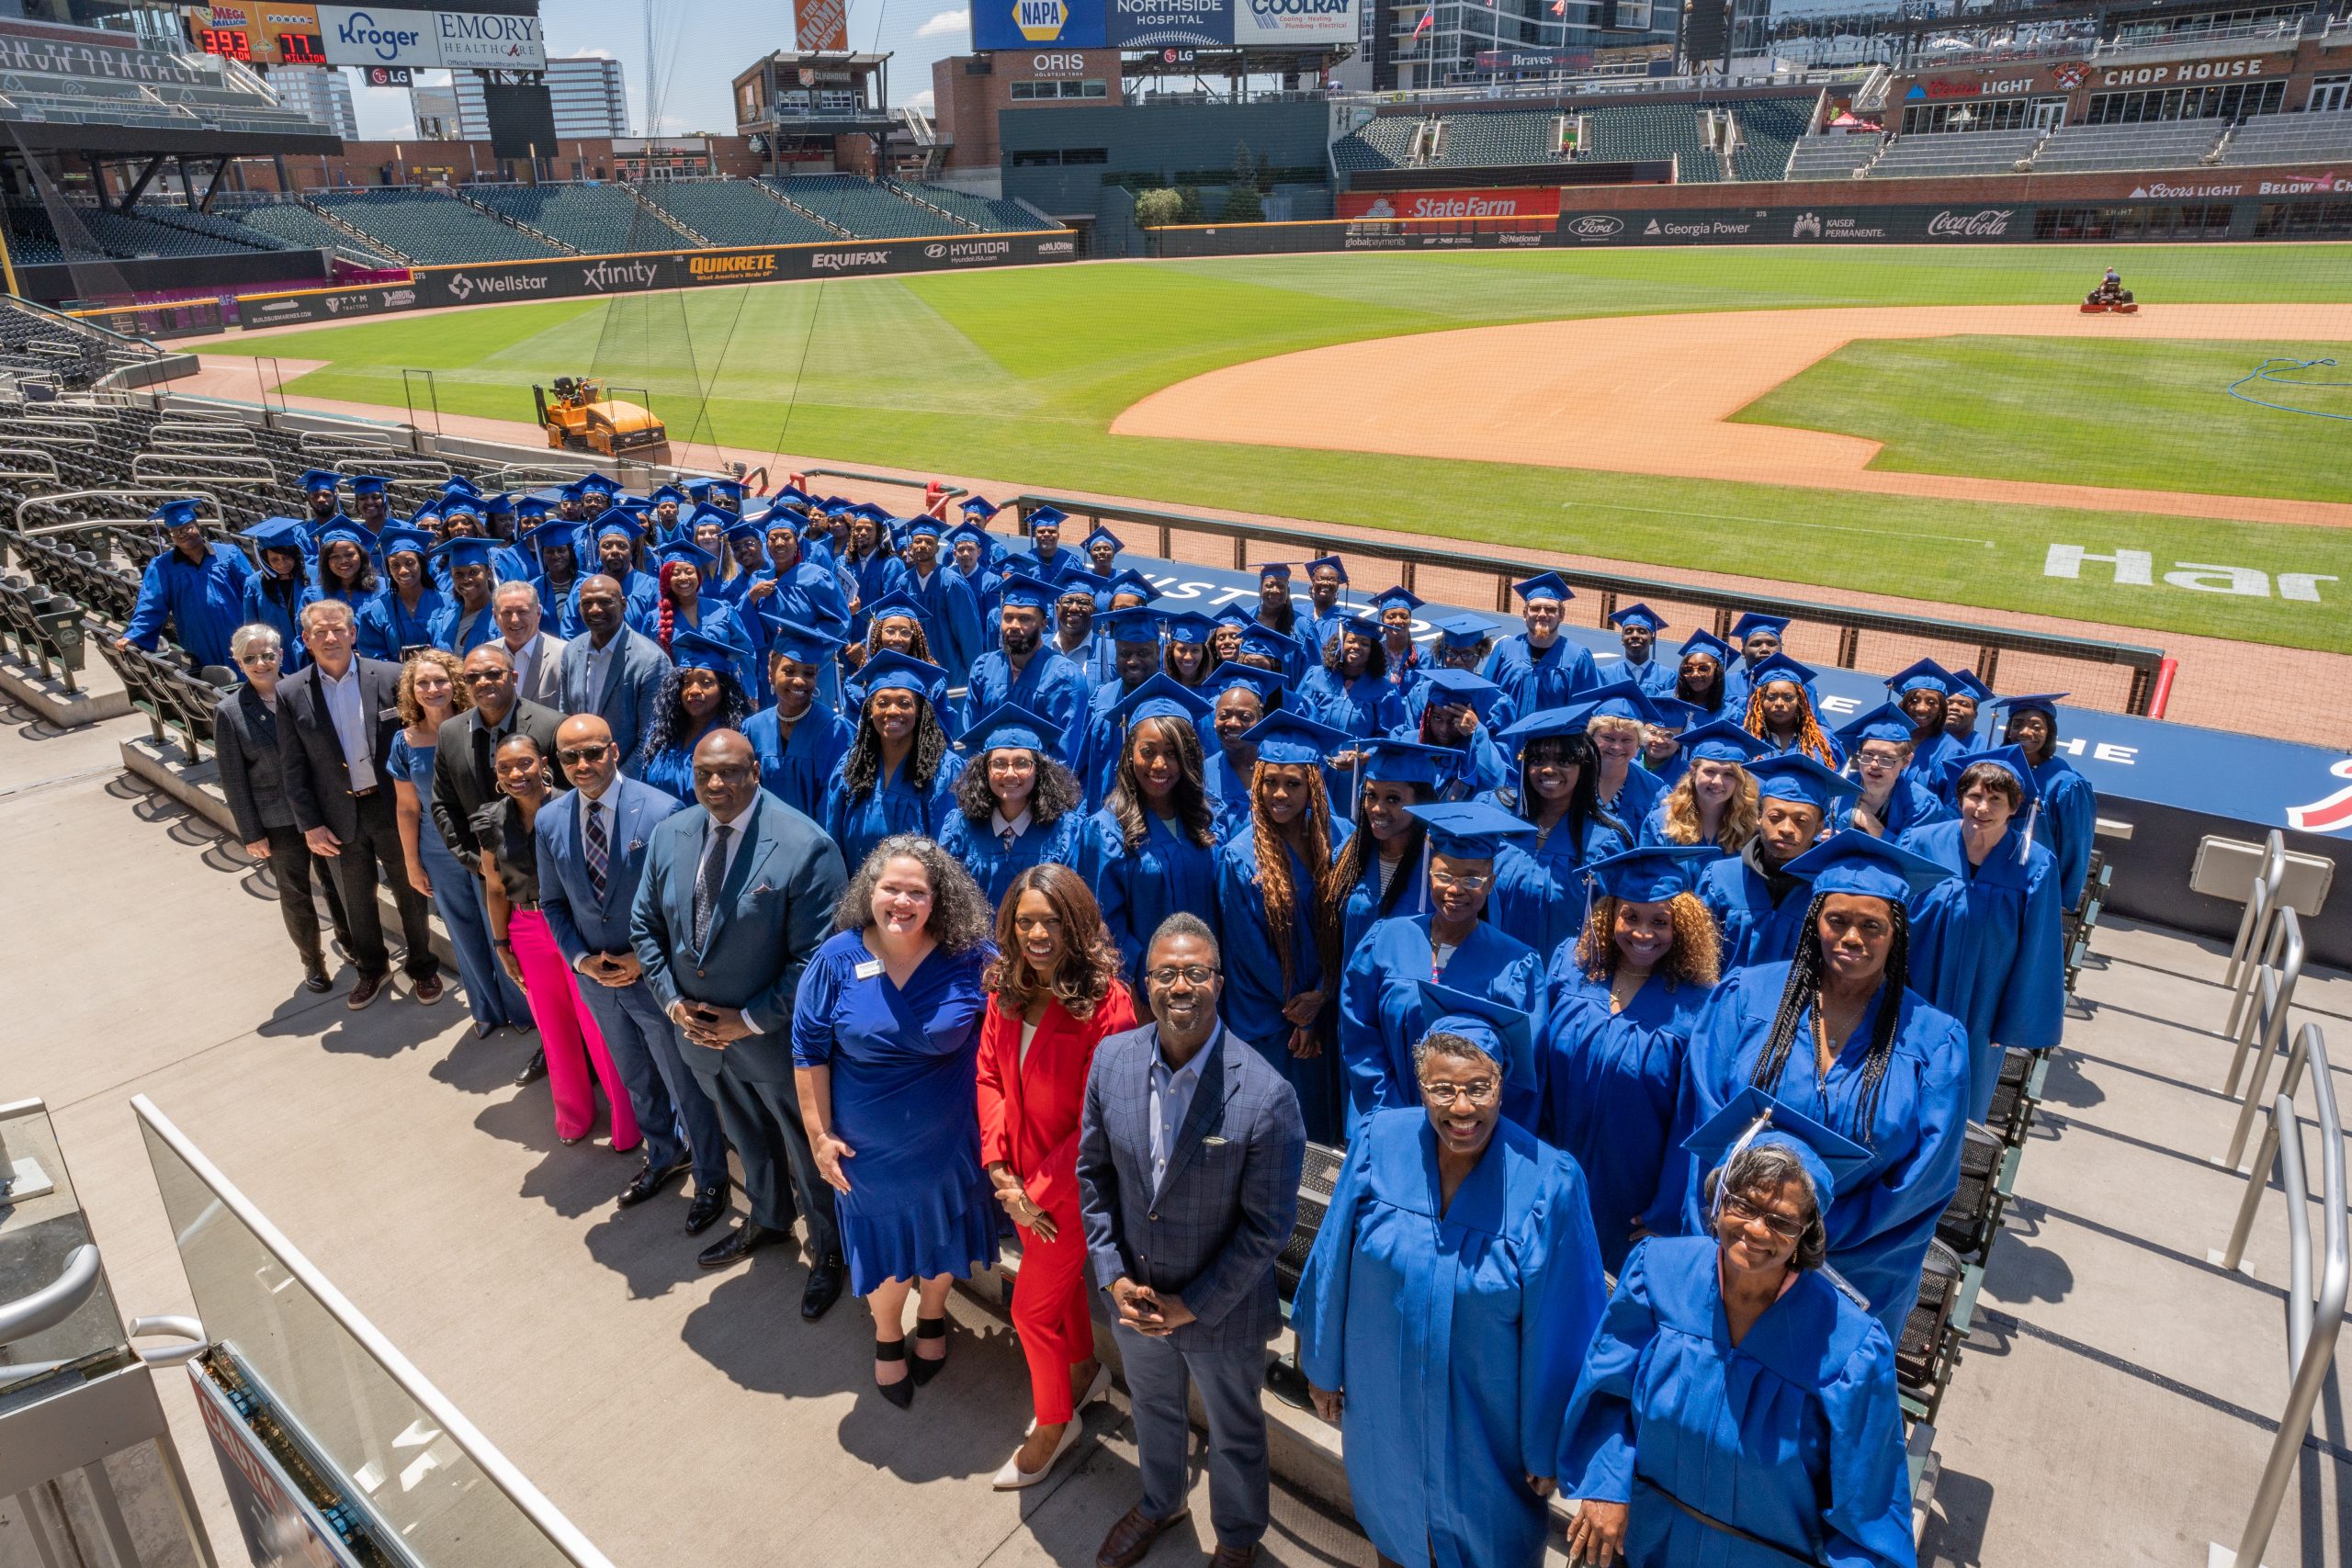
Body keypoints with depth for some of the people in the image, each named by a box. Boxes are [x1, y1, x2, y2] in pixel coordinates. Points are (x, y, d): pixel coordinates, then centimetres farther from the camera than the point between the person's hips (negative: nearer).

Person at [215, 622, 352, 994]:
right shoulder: (229, 712, -9)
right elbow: (233, 780, -6)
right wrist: (251, 832, -6)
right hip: (278, 821, -1)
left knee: (335, 879, 17)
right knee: (295, 893, 13)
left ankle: (349, 939, 39)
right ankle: (312, 962, 29)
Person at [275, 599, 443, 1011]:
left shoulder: (390, 677, -8)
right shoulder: (291, 692, -4)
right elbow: (294, 767, -1)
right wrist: (309, 824, -4)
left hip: (393, 808, -1)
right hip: (340, 816, 1)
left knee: (410, 892, 12)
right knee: (357, 898, 17)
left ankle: (422, 967, 31)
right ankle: (371, 968, 38)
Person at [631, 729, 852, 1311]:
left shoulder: (805, 847, -25)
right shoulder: (668, 835, -5)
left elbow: (815, 958, -23)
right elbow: (645, 926, 5)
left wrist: (750, 1021, -21)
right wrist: (672, 1001, -6)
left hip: (775, 1036, -5)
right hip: (698, 1027, 6)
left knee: (807, 1149, 16)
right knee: (747, 1136, 29)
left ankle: (828, 1250, 40)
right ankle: (767, 1220, 55)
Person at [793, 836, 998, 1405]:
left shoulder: (971, 959, -17)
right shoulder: (837, 959, -14)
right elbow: (809, 1050, -7)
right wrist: (819, 1133, -7)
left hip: (947, 1141, 0)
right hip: (868, 1145, 0)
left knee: (940, 1235, 22)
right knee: (882, 1245, 19)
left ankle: (932, 1318, 53)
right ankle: (887, 1339, 49)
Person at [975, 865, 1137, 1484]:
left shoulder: (1107, 1003, -26)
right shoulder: (1006, 990, -6)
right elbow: (989, 1076, -1)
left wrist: (1042, 1191, -17)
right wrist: (999, 1167, -10)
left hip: (1074, 1183, -6)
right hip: (1021, 1181, 6)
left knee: (1033, 1308, 7)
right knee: (1059, 1280, 26)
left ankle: (1053, 1424, 34)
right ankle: (1086, 1370, 54)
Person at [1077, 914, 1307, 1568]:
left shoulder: (1266, 1096, -30)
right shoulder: (1111, 1060, -16)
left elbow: (1268, 1226, -21)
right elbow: (1093, 1172, -3)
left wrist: (1194, 1305, -17)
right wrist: (1113, 1273, -8)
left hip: (1221, 1310, -4)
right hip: (1135, 1295, 4)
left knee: (1234, 1436, 24)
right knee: (1153, 1409, 32)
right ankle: (1159, 1503, 62)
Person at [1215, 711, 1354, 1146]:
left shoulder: (1340, 841, -4)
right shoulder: (1239, 857, -12)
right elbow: (1249, 948, -9)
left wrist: (1322, 996, -10)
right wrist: (1298, 1006, -7)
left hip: (1326, 1011, 3)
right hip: (1267, 1021, -3)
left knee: (1323, 1118, 16)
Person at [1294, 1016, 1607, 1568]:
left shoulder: (1550, 1182, -25)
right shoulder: (1380, 1144, -19)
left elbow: (1558, 1335, -15)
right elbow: (1333, 1268, -5)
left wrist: (1546, 1447, -6)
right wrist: (1323, 1366, 4)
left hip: (1485, 1424, -2)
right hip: (1383, 1403, 2)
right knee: (1391, 1521, 28)